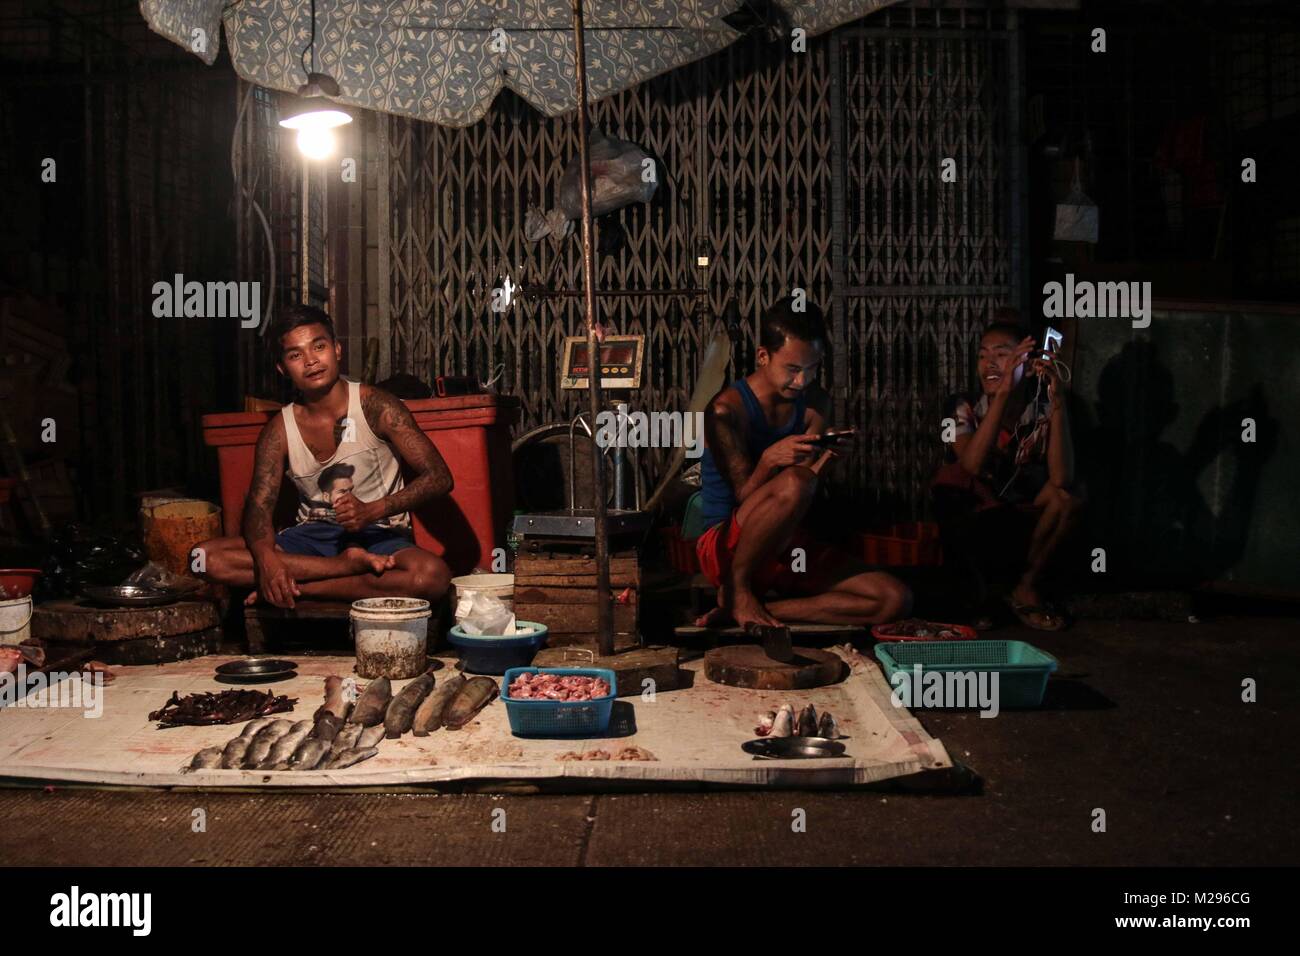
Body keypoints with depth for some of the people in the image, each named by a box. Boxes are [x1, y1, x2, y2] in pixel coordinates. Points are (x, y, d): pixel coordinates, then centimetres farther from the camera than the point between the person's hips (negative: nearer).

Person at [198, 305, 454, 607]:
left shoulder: (375, 406, -7)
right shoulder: (279, 430, 2)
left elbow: (439, 477, -11)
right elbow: (259, 505, -6)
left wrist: (373, 511, -24)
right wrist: (266, 557, -29)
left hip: (379, 535, -3)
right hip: (313, 536, 3)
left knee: (434, 576, -37)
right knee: (206, 557, -20)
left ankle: (298, 588, -25)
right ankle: (350, 565, -22)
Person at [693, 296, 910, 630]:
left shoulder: (815, 404, 4)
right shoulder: (726, 410, -14)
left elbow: (812, 484, -3)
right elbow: (744, 500, -15)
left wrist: (820, 462, -26)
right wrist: (770, 460, -34)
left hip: (787, 546, 6)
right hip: (725, 548, -6)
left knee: (895, 599, -11)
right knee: (793, 482, -36)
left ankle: (758, 610, -10)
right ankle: (735, 590, -14)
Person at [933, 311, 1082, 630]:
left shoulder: (1042, 410, -11)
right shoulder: (964, 407, -14)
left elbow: (1061, 479, -27)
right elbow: (972, 464, -34)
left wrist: (1058, 402, -32)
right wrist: (1003, 393, -38)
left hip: (1021, 519, 3)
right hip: (967, 520, -3)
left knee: (1066, 498, -26)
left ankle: (1026, 588, -6)